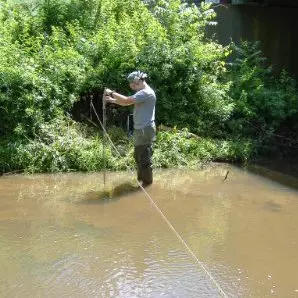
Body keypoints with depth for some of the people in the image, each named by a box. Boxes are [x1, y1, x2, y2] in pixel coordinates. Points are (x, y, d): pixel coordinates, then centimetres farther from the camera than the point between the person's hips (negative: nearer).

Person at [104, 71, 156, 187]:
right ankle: (141, 178, 32)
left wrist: (112, 93, -13)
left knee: (145, 158, -2)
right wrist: (112, 100, 3)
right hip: (140, 129, 11)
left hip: (145, 130, -11)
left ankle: (147, 182, 8)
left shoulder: (146, 93, -19)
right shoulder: (142, 93, 16)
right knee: (138, 156, 20)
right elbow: (127, 103, 17)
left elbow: (126, 100, -25)